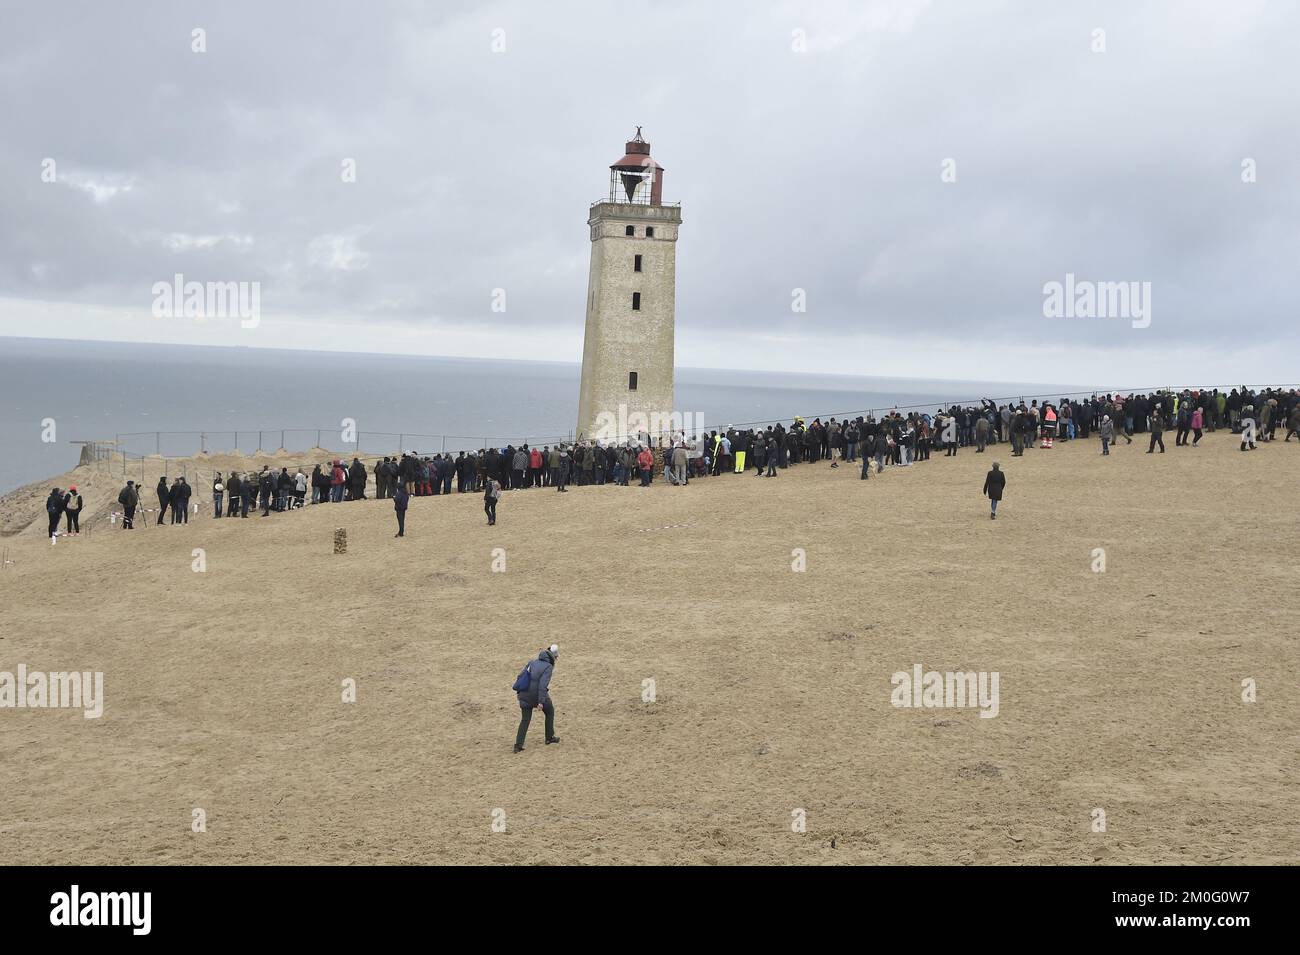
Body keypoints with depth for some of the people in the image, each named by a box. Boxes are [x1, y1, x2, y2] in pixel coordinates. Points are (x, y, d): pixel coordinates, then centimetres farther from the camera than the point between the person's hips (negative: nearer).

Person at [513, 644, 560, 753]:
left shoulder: (532, 662, 7)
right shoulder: (548, 667, -13)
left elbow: (521, 676, 10)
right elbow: (543, 685, -23)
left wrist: (518, 691, 22)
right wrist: (541, 702, -25)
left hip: (525, 695, 5)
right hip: (538, 695, -5)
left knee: (525, 720, 12)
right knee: (550, 711, 23)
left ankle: (518, 745, 3)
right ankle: (550, 737, 32)